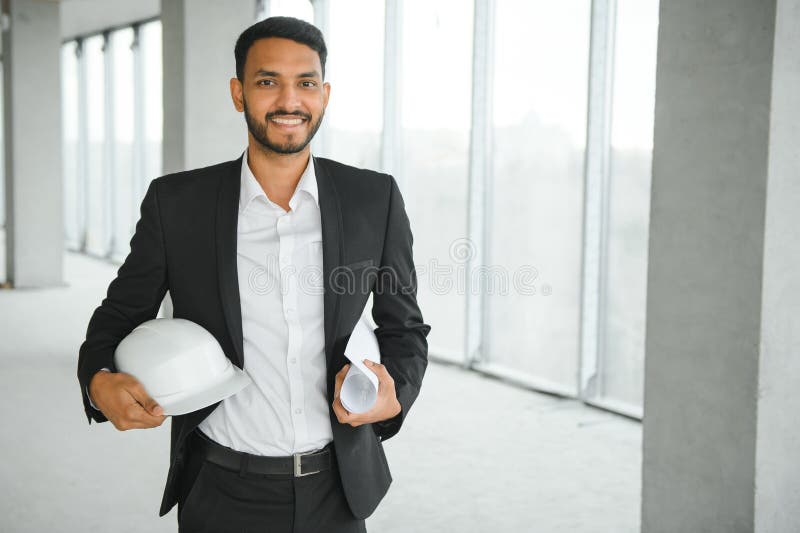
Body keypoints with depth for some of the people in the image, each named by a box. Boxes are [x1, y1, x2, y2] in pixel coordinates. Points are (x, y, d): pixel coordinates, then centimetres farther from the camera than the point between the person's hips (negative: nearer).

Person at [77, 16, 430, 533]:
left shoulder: (375, 199, -4)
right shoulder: (176, 202, -6)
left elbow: (404, 327, 4)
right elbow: (120, 316, 4)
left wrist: (394, 393, -17)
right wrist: (101, 381, -17)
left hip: (335, 490, 1)